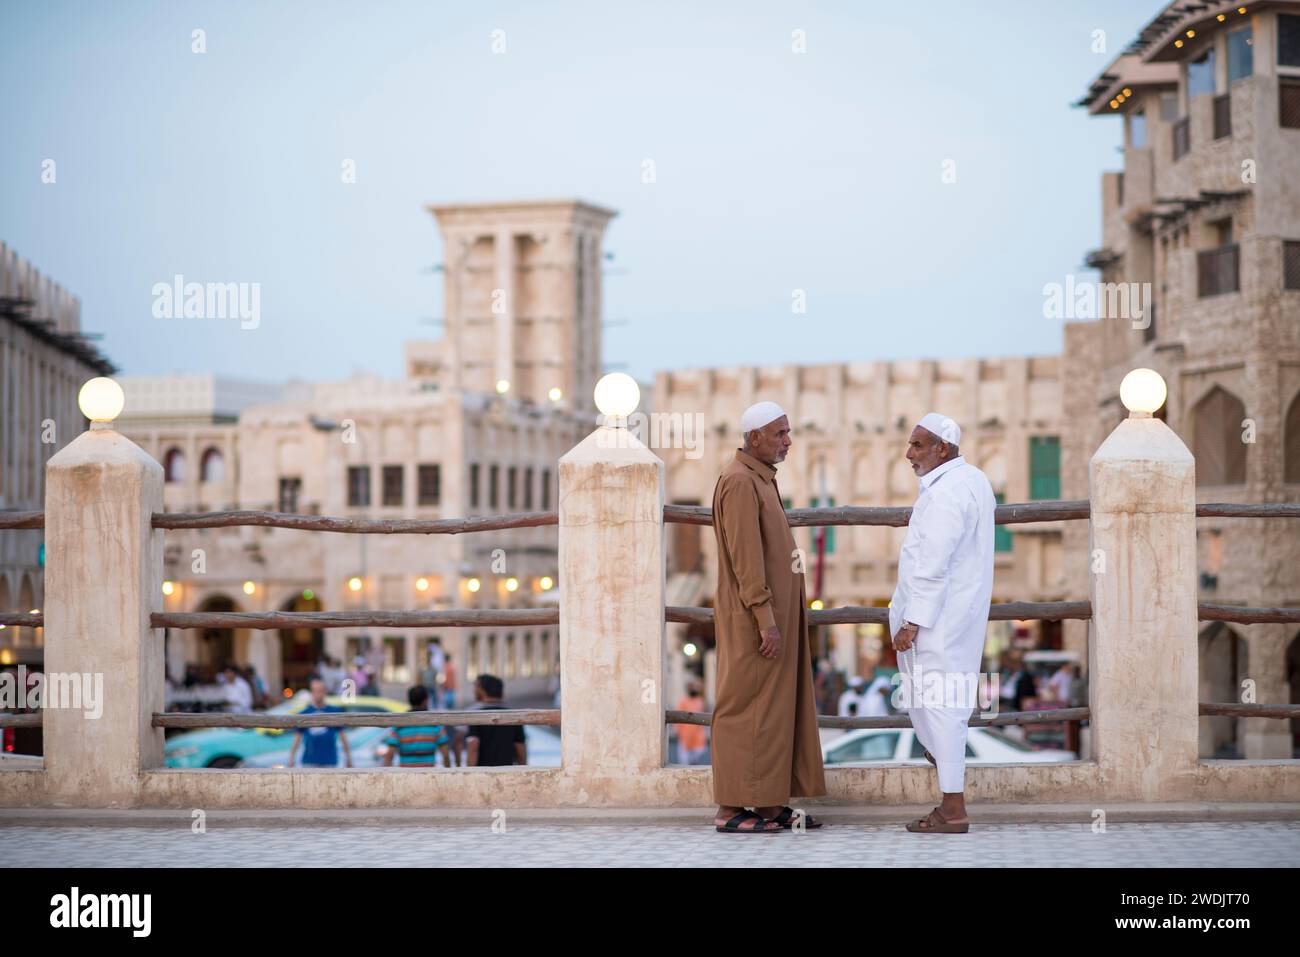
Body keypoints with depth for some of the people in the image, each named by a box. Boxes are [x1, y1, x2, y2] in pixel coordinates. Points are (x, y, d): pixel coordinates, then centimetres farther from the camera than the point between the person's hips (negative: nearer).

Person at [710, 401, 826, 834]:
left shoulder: (761, 479, 16)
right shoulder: (740, 481, -15)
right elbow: (745, 558, -21)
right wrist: (765, 619, -23)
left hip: (774, 615, 10)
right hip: (753, 619, -10)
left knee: (777, 709, 10)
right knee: (746, 711, -5)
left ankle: (770, 805, 14)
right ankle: (731, 809, -1)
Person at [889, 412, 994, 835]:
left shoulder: (945, 493, -21)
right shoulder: (974, 479, 11)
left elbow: (933, 565, -24)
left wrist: (913, 623, -21)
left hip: (940, 614, -10)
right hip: (962, 606, 10)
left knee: (940, 704, -5)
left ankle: (953, 811, -2)